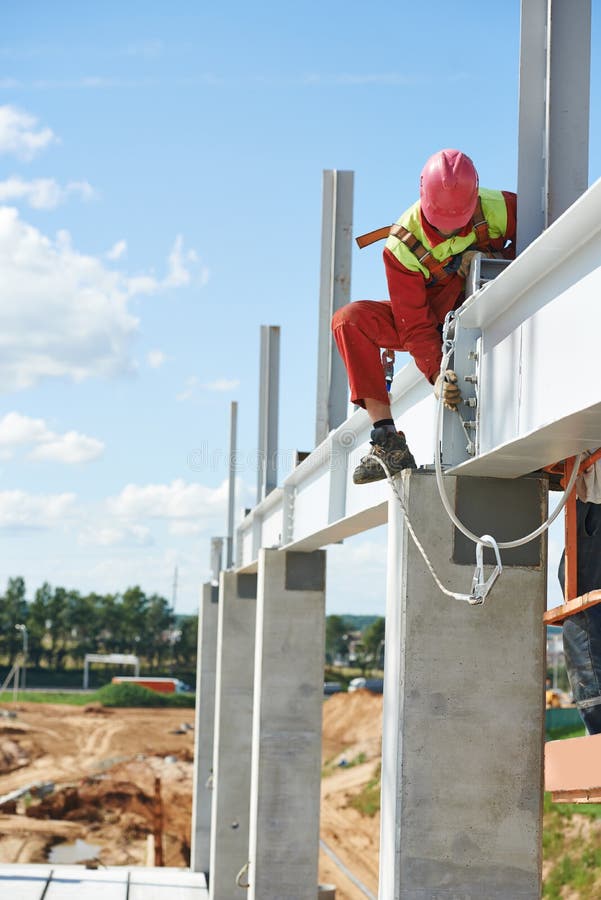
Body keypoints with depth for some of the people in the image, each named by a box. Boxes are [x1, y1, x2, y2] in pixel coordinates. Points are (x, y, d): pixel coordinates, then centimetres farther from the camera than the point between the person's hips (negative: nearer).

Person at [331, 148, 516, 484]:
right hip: (431, 321, -1)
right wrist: (437, 374, -41)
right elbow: (415, 327, -25)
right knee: (350, 320, -27)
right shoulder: (402, 246, -24)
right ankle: (388, 442, -33)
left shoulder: (498, 209, -20)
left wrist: (499, 260, -22)